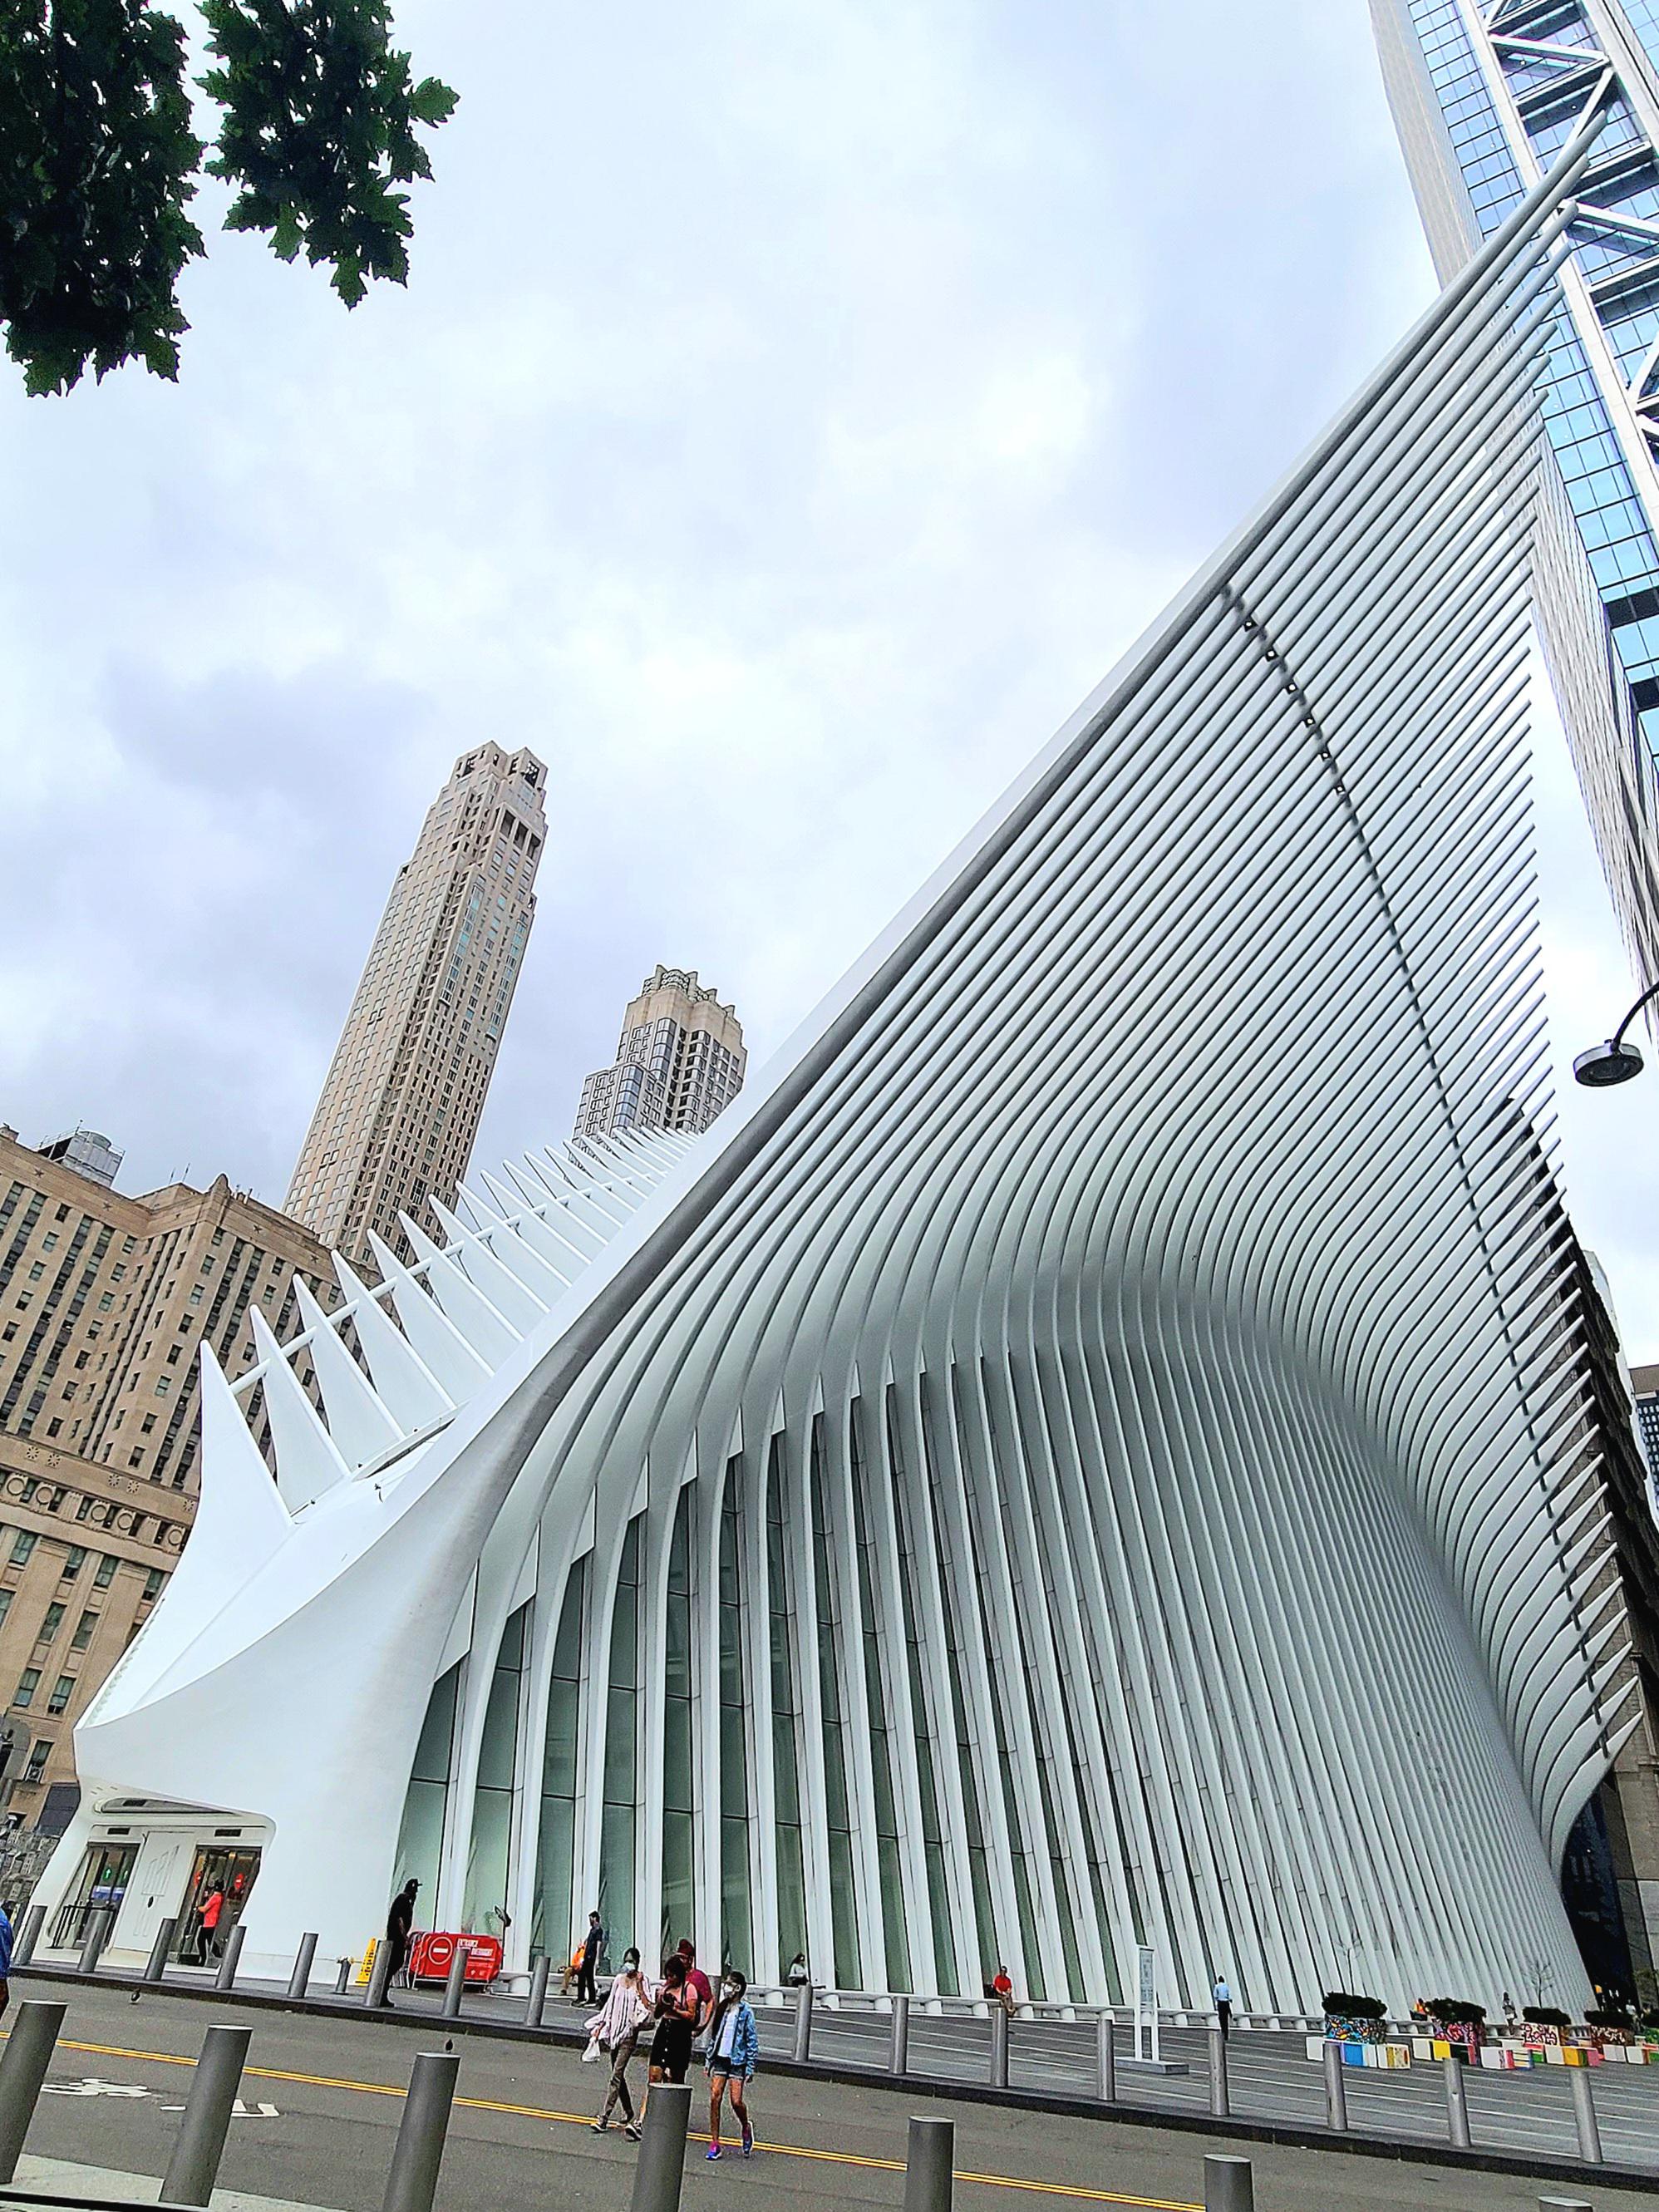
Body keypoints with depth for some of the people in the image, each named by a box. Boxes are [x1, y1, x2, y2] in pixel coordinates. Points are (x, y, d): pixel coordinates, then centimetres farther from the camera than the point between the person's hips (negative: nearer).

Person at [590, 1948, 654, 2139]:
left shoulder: (641, 1981, -5)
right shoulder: (618, 1980, 10)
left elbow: (647, 2006, -15)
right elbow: (610, 2006, 17)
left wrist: (639, 1986, -20)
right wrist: (600, 2026, 12)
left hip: (629, 2032, -6)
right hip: (614, 2030, 6)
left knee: (617, 2075, -10)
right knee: (618, 2075, 13)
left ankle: (603, 2118, -8)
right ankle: (629, 2114, 27)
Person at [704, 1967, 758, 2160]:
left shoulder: (745, 2011, -8)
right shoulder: (722, 2008, 8)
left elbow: (752, 2040, -7)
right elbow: (714, 2035, 15)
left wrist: (751, 2067, -9)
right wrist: (709, 2059, 12)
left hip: (737, 2060, -5)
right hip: (720, 2059, 5)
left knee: (736, 2101, -6)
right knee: (714, 2098, -5)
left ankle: (746, 2128, 24)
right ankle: (714, 2143, 4)